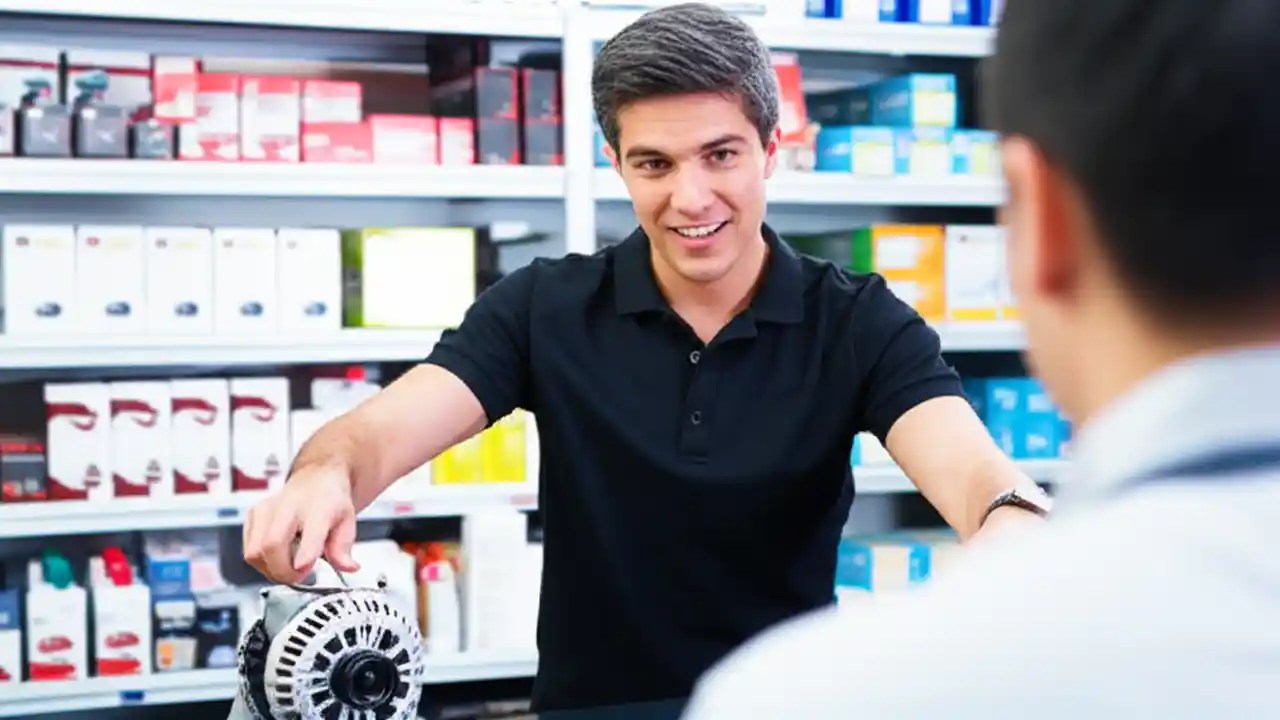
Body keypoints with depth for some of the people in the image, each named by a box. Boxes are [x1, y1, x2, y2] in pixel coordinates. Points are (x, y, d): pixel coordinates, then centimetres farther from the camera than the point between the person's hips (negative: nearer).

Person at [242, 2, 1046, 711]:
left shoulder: (859, 323, -6)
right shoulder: (543, 308, -3)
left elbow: (965, 464, -22)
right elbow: (383, 429, -14)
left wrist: (1010, 523, -46)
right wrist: (325, 474, -39)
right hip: (589, 702, 1)